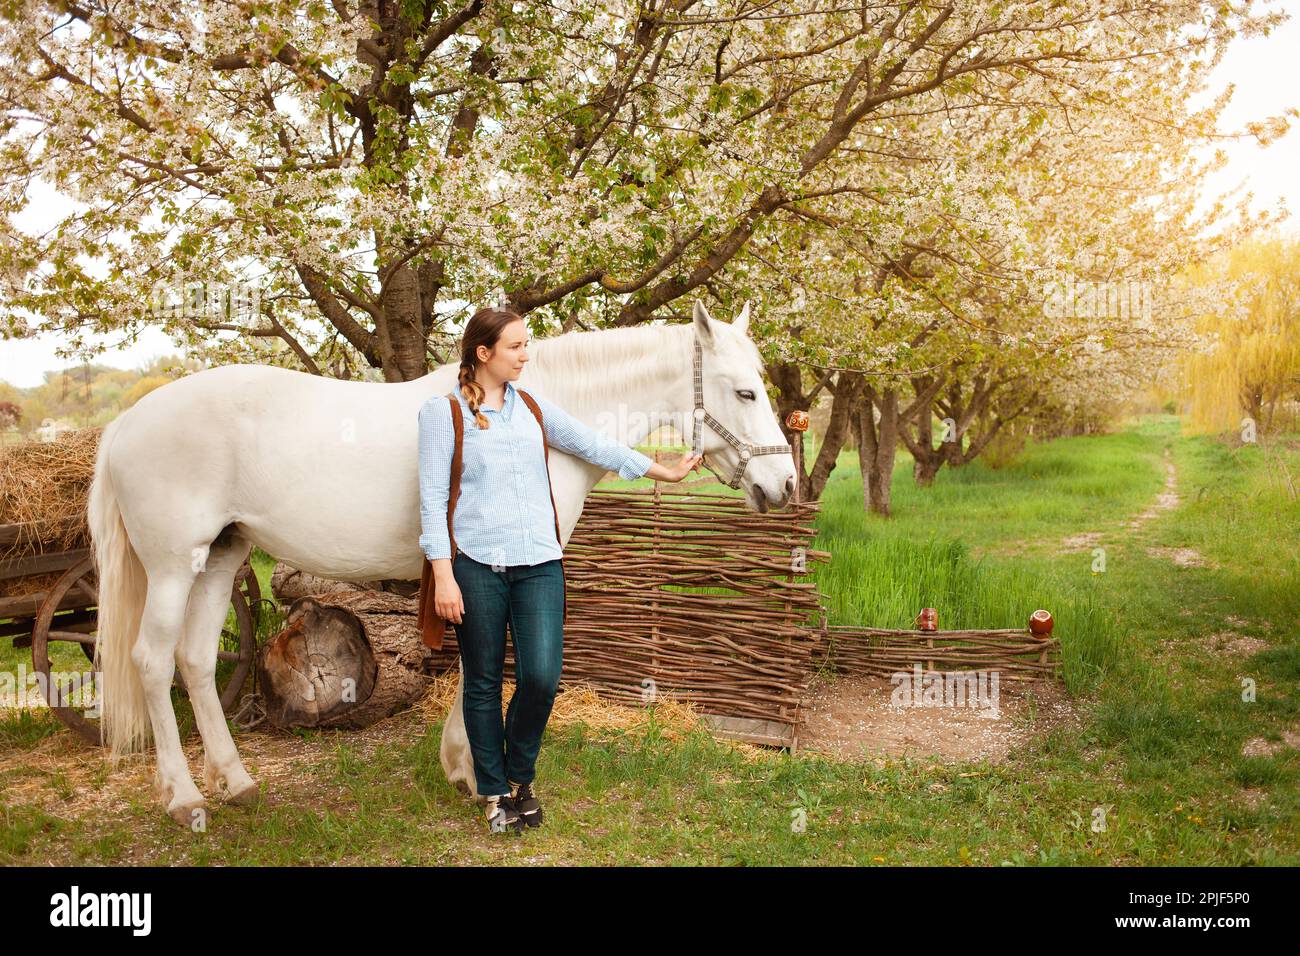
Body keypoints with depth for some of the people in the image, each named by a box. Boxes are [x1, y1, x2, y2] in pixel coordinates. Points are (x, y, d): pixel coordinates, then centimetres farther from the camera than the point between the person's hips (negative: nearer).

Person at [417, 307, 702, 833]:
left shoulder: (533, 407, 12)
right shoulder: (442, 410, 0)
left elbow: (596, 446, 18)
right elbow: (433, 496, -4)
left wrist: (664, 471, 22)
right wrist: (443, 575, -11)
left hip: (538, 561, 3)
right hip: (477, 564, -3)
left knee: (542, 677, -7)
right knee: (483, 683, 6)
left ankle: (520, 778, 19)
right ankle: (495, 791, 24)